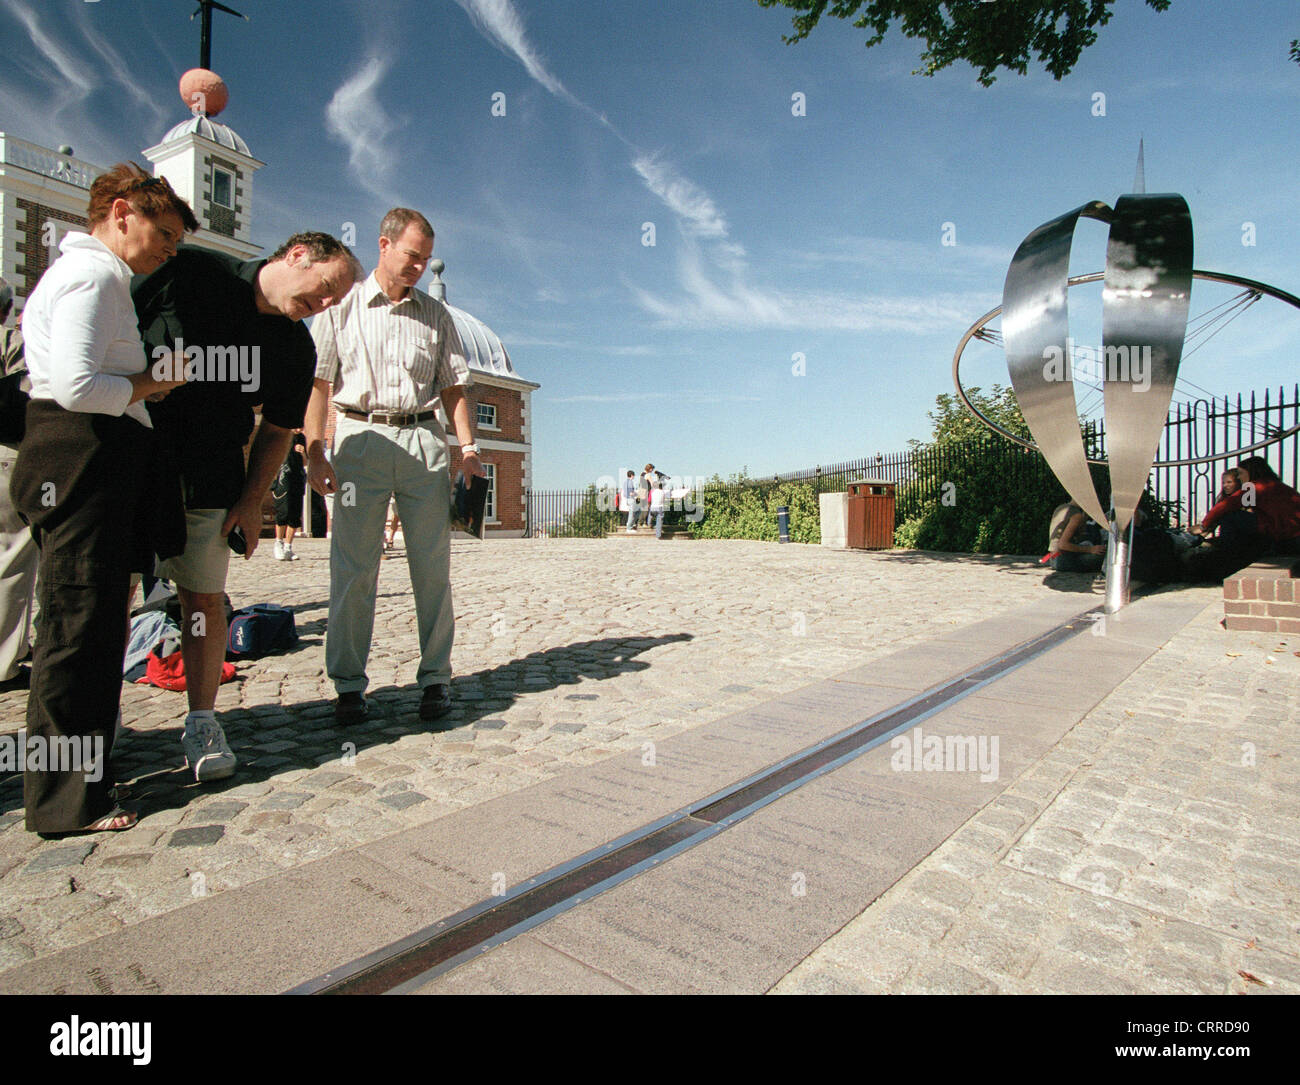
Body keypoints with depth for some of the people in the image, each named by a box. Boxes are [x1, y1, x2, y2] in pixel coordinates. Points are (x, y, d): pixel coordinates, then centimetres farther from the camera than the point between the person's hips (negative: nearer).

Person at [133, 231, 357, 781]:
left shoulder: (297, 349, 3)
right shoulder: (187, 270, -5)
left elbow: (277, 430, 10)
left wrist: (251, 502, 3)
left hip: (209, 487, 2)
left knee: (205, 597, 2)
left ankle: (202, 722, 15)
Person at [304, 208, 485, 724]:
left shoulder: (436, 314, 17)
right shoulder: (342, 306, 11)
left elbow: (454, 386, 15)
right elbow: (318, 383, 5)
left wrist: (467, 447, 1)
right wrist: (315, 452, -6)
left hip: (423, 440, 2)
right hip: (359, 437, -1)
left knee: (432, 567, 0)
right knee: (353, 569, -2)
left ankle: (435, 679, 9)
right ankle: (349, 685, 9)